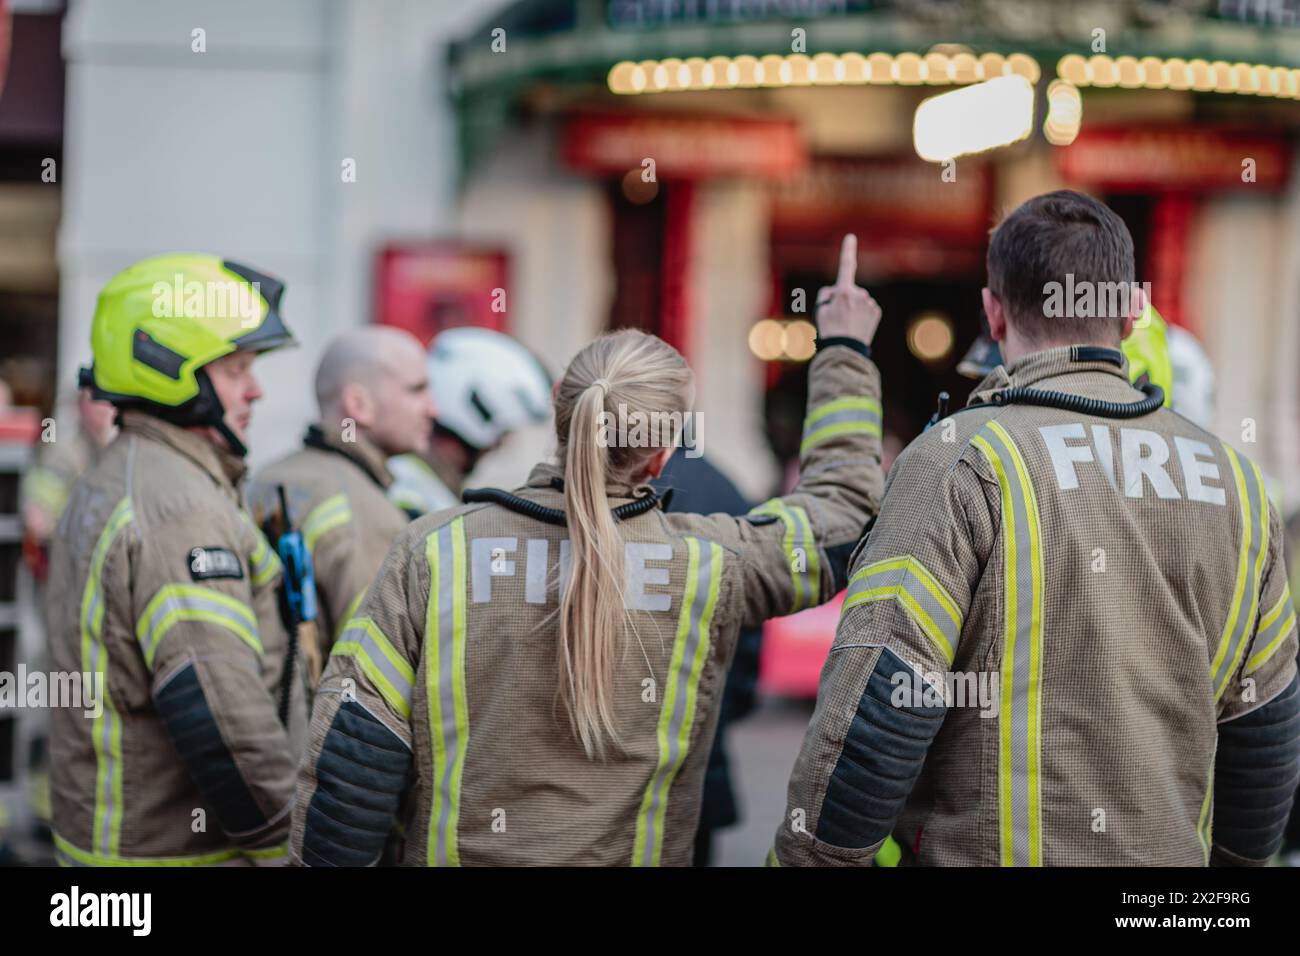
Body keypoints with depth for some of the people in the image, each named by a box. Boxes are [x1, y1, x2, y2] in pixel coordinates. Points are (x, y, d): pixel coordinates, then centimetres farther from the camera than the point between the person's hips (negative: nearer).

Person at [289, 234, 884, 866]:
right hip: (630, 855, 0)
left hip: (449, 855, 0)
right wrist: (844, 353, 21)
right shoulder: (709, 566, -9)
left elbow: (350, 749, -11)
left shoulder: (433, 552, -12)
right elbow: (842, 505, 9)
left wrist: (320, 857, 1)